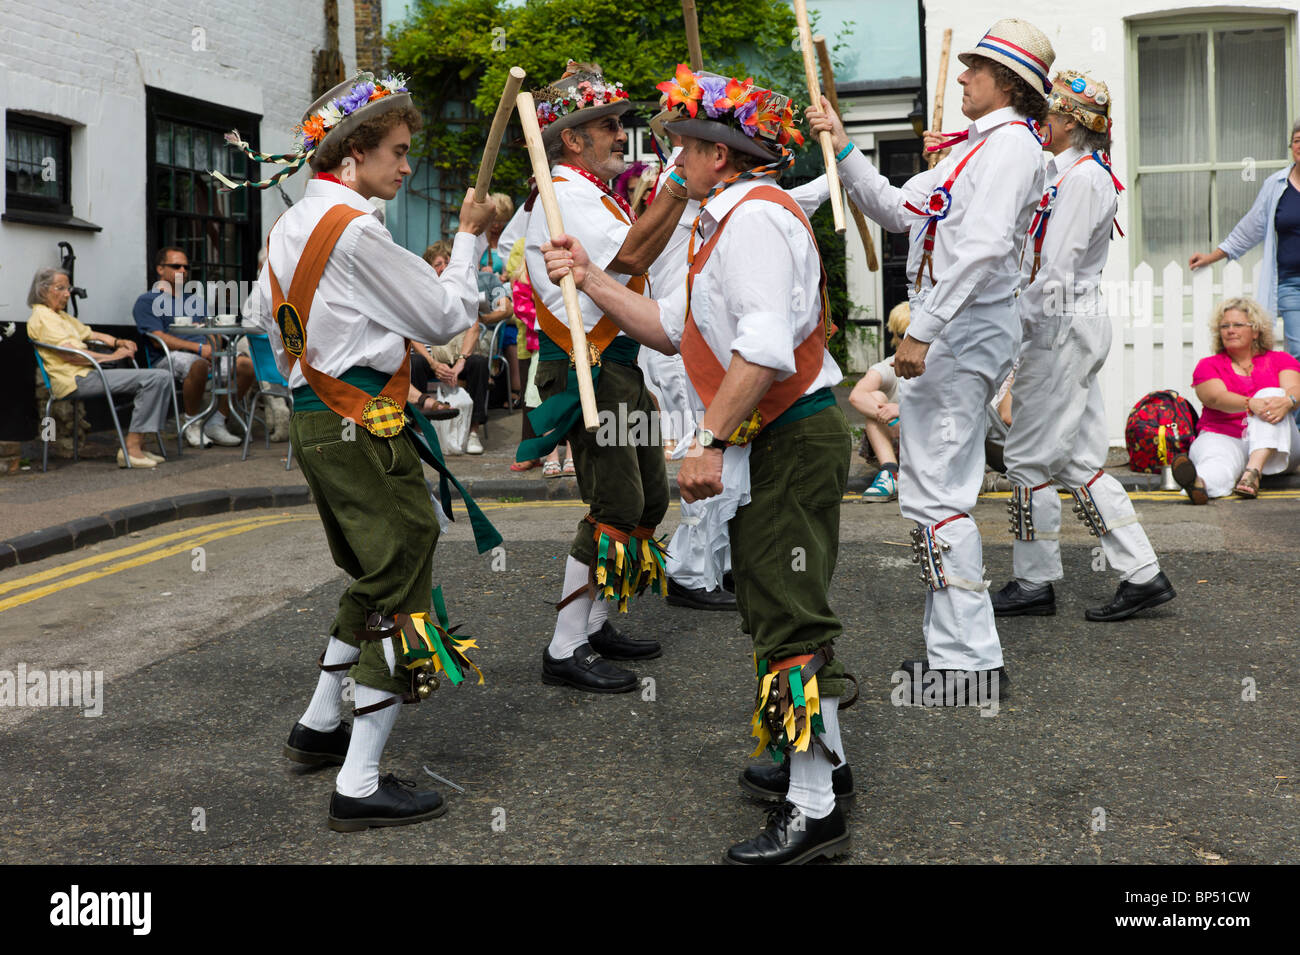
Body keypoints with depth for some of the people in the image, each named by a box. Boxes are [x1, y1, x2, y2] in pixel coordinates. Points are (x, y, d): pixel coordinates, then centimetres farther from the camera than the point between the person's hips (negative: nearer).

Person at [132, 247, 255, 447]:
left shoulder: (195, 300, 28)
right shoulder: (147, 301, 7)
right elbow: (159, 339, -7)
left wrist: (213, 349, -7)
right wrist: (199, 348, -17)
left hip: (204, 355, 6)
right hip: (169, 357, -6)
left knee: (247, 364, -20)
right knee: (198, 365, -41)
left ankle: (216, 422, -8)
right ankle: (193, 423, -19)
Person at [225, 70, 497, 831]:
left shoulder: (291, 226, 12)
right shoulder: (354, 230, -18)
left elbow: (275, 322, 20)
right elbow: (447, 316, -12)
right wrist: (470, 236, 1)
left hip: (316, 419, 10)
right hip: (363, 431, -10)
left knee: (372, 579, 23)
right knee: (403, 591, -3)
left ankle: (320, 725, 33)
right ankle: (360, 785, 0)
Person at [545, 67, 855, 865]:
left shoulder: (756, 215, -16)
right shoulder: (732, 219, 20)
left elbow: (764, 348, -29)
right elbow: (672, 327, 20)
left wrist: (710, 440, -28)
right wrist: (591, 278, 16)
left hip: (792, 440, -11)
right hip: (775, 441, 11)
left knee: (790, 619, -8)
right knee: (780, 609, 20)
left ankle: (814, 810, -2)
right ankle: (818, 758, 34)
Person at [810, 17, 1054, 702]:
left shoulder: (1011, 141, -11)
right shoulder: (978, 145, 22)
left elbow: (982, 246, -24)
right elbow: (898, 211, 21)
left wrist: (922, 331, -28)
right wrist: (842, 150, 14)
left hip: (962, 330, -11)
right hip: (954, 331, 11)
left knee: (933, 493, -12)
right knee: (943, 488, 15)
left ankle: (969, 660, -7)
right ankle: (956, 647, 24)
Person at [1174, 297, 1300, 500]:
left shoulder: (1280, 360, 17)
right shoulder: (1208, 366, 12)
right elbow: (1216, 398, -9)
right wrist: (1251, 404, -31)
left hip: (1274, 445, 2)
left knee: (1272, 394, -25)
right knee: (1219, 461, -36)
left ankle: (1253, 470, -46)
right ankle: (1200, 483, -75)